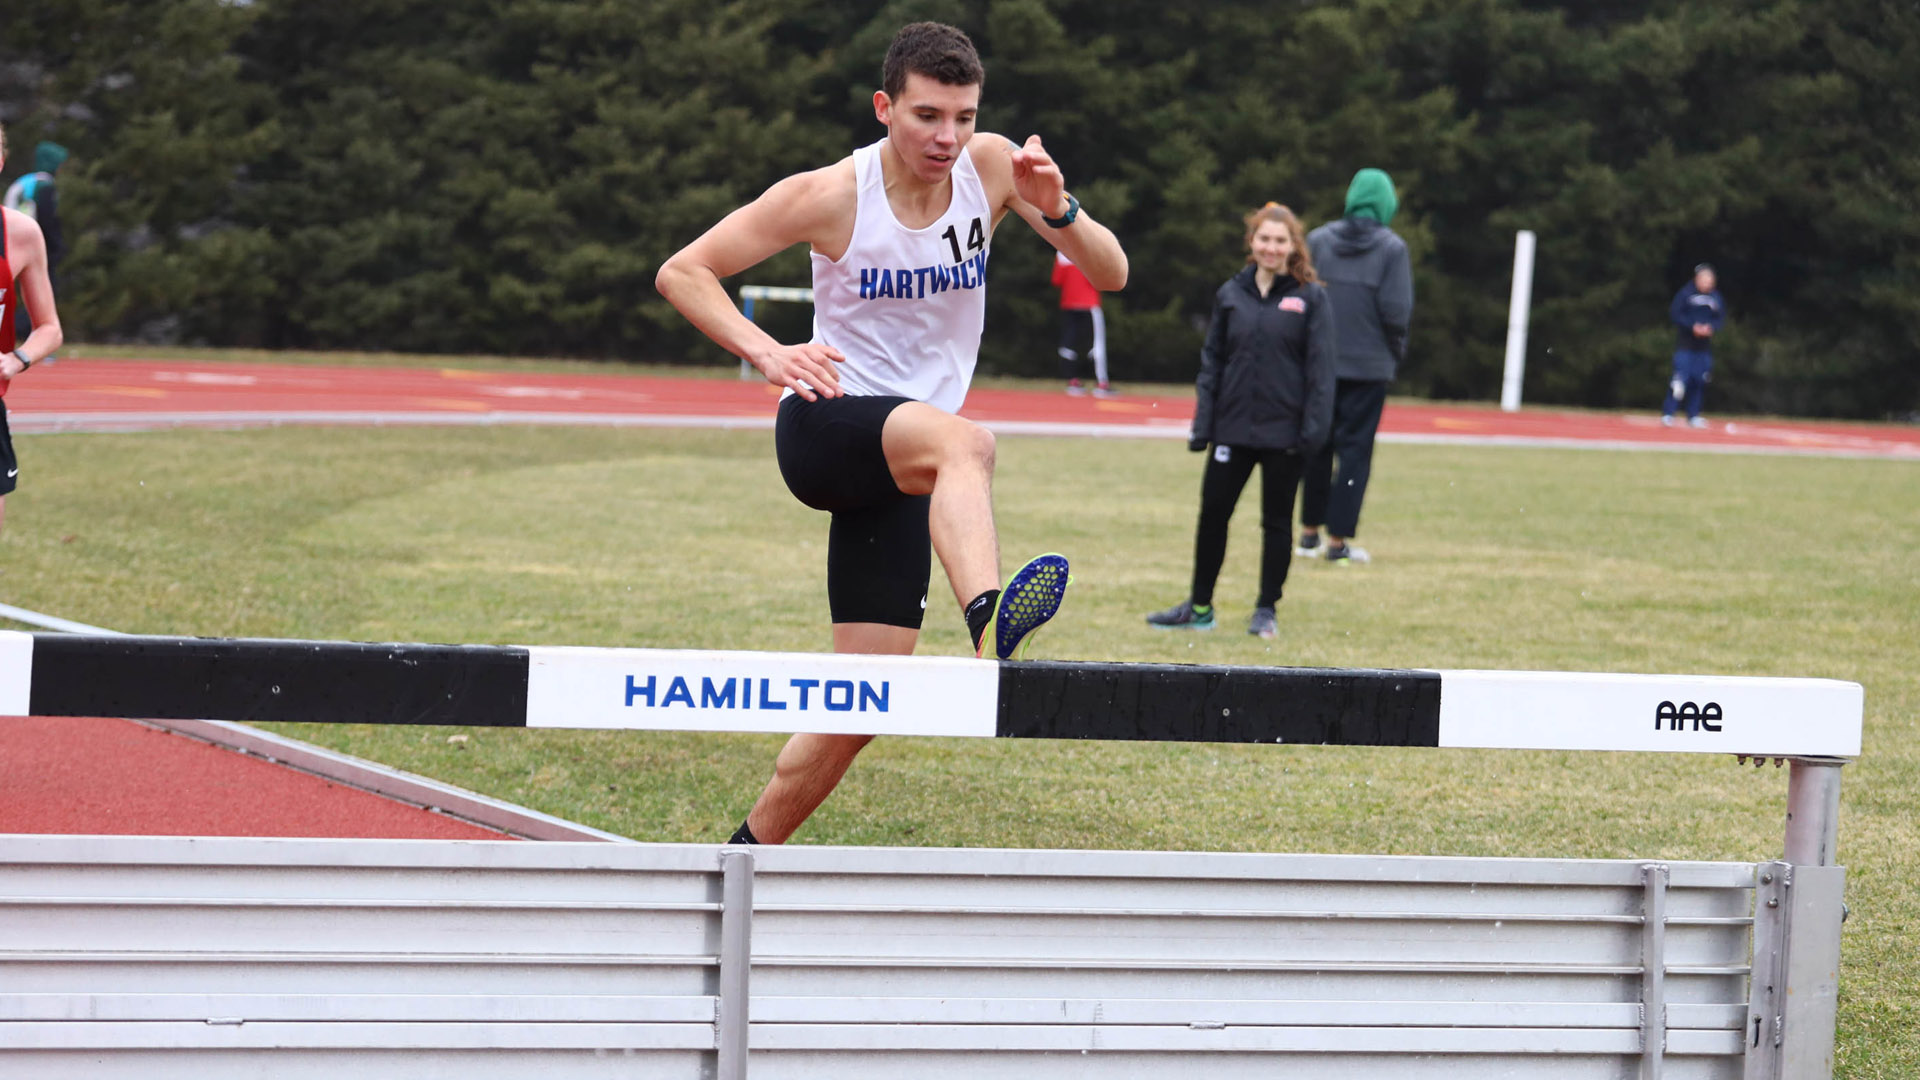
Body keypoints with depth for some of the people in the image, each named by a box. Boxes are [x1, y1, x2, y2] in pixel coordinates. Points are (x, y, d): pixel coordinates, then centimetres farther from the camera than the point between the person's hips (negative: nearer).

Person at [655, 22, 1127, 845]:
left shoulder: (989, 166, -1)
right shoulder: (831, 196, -11)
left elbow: (1110, 274, -2)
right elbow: (681, 272, -7)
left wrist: (1058, 209, -23)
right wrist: (767, 353, -23)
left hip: (905, 469, 5)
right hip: (824, 431, -5)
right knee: (965, 442, -39)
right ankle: (989, 620, -66)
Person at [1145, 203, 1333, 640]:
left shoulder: (1310, 297, -3)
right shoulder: (1231, 294, 6)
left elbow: (1320, 366, -5)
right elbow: (1212, 359, 8)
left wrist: (1314, 427, -12)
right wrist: (1202, 423, 2)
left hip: (1284, 431, -3)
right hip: (1233, 426, 3)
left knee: (1277, 520, 6)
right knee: (1212, 513, 5)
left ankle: (1266, 610, 16)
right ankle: (1199, 607, 17)